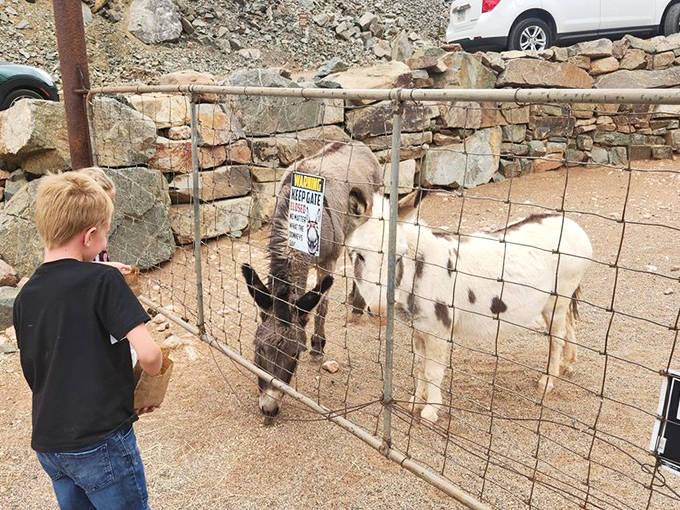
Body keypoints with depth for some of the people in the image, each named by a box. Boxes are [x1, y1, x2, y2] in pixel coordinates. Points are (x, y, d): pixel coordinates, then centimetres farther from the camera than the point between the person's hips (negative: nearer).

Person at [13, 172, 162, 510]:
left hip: (47, 444, 7)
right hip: (100, 441, -6)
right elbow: (148, 354, -25)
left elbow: (32, 372, 11)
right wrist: (153, 372, -2)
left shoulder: (24, 298, 3)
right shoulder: (102, 279, -17)